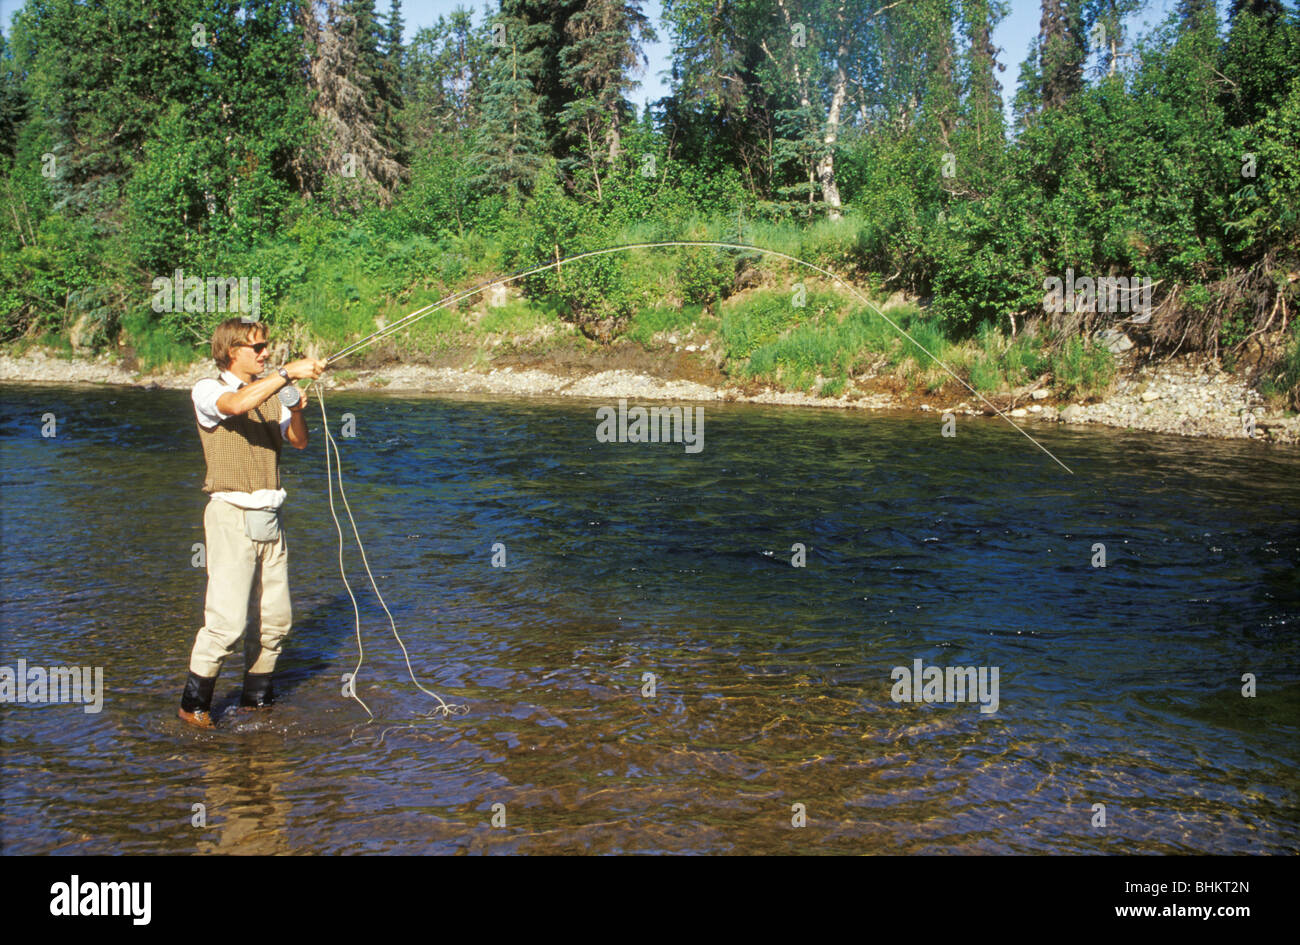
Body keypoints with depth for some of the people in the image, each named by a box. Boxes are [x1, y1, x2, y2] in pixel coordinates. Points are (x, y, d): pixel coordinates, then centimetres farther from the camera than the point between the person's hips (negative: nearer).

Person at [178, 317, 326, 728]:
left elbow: (299, 442, 7)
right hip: (231, 515, -6)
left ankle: (256, 699, 21)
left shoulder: (270, 392, 15)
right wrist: (288, 372, -31)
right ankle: (194, 702, 5)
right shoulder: (208, 390, -4)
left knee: (275, 617, 7)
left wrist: (297, 411, -12)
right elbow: (237, 405, -27)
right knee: (228, 619, -11)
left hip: (269, 517, 7)